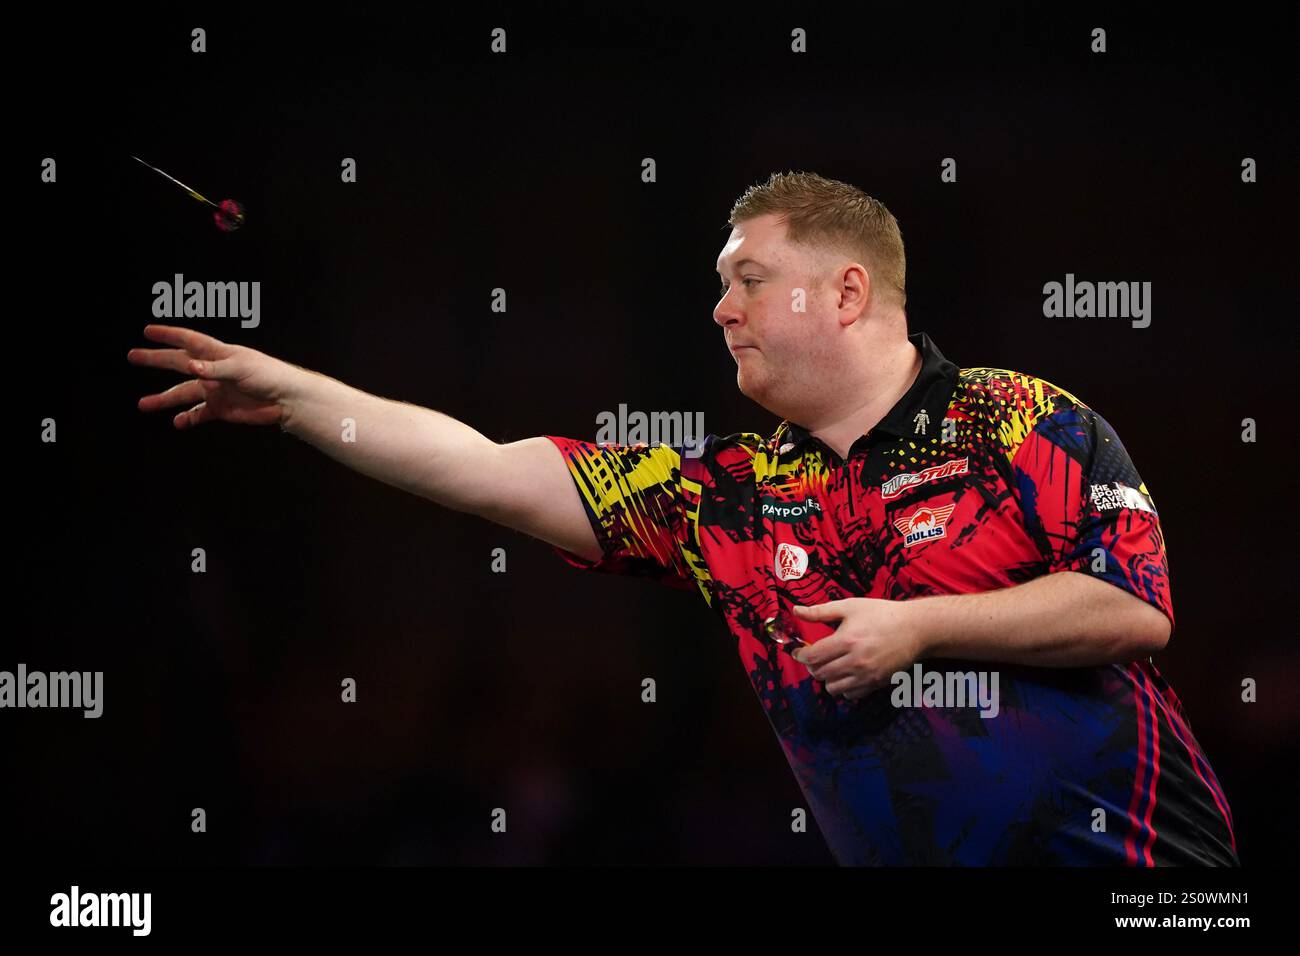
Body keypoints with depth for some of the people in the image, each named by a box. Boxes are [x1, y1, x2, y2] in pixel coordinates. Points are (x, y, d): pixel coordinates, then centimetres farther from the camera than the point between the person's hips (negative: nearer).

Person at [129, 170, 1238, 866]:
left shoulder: (1026, 422, -3)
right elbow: (489, 473, 7)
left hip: (1124, 842, -4)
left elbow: (1137, 606, -12)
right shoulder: (729, 497, 8)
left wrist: (919, 625, -13)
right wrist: (285, 392, 5)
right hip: (910, 855, 4)